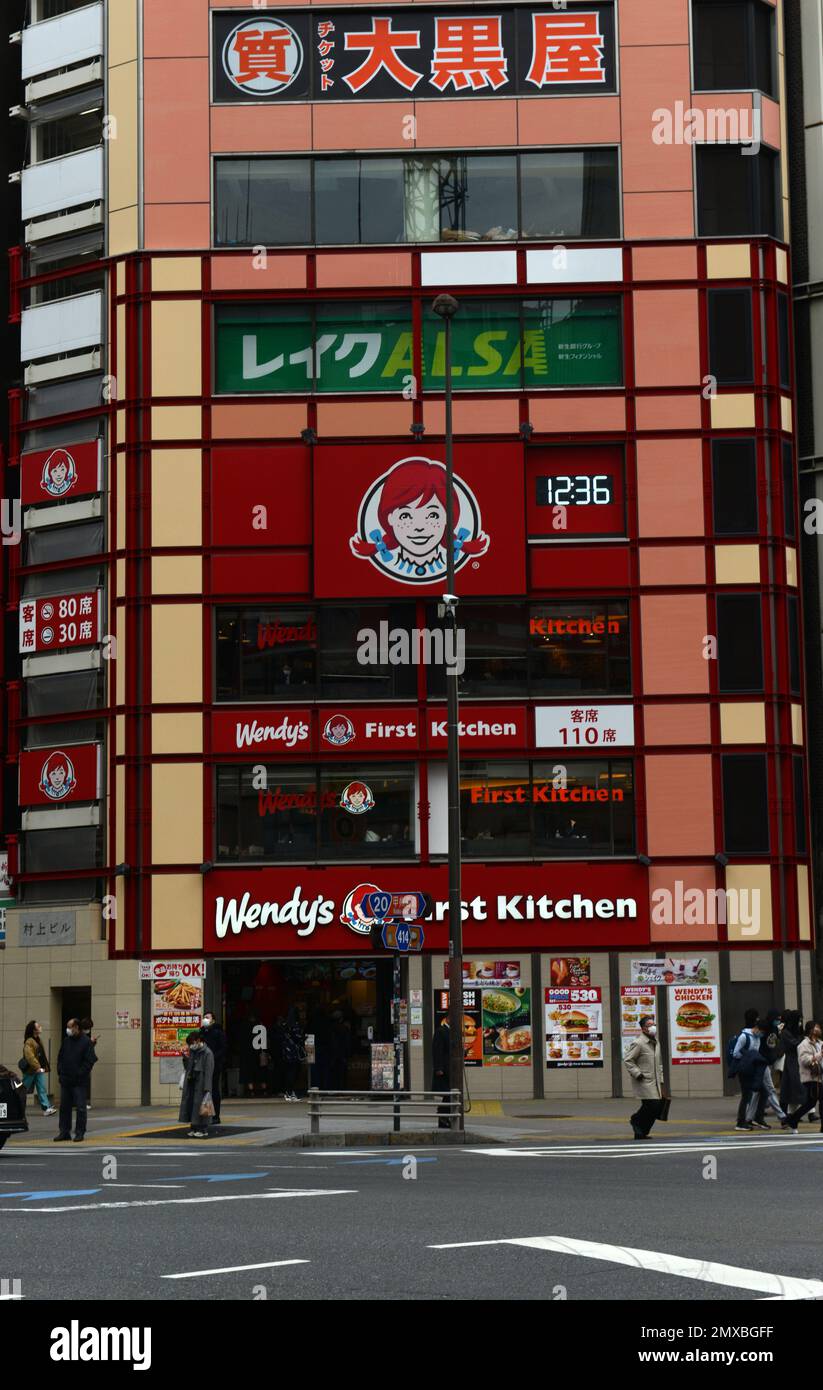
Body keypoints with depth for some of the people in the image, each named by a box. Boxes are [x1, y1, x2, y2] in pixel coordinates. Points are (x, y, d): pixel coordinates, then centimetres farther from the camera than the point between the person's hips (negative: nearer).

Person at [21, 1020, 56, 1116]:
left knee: (42, 1089, 0)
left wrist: (45, 1067, 12)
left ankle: (46, 1108, -4)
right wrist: (37, 1067, -25)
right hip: (30, 1070, -9)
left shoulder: (37, 1040, 14)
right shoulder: (29, 1042, -16)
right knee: (24, 1090, 4)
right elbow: (29, 1056, -25)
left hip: (39, 1069, 9)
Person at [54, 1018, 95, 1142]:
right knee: (64, 1107, 9)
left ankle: (80, 1132, 4)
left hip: (79, 1081, -6)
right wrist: (60, 1071, 6)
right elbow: (60, 1057, 18)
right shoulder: (66, 1041, 10)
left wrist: (80, 1074, -15)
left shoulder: (85, 1042, -8)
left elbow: (90, 1061, -11)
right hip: (65, 1080, 6)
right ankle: (64, 1131, 16)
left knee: (80, 1107, -2)